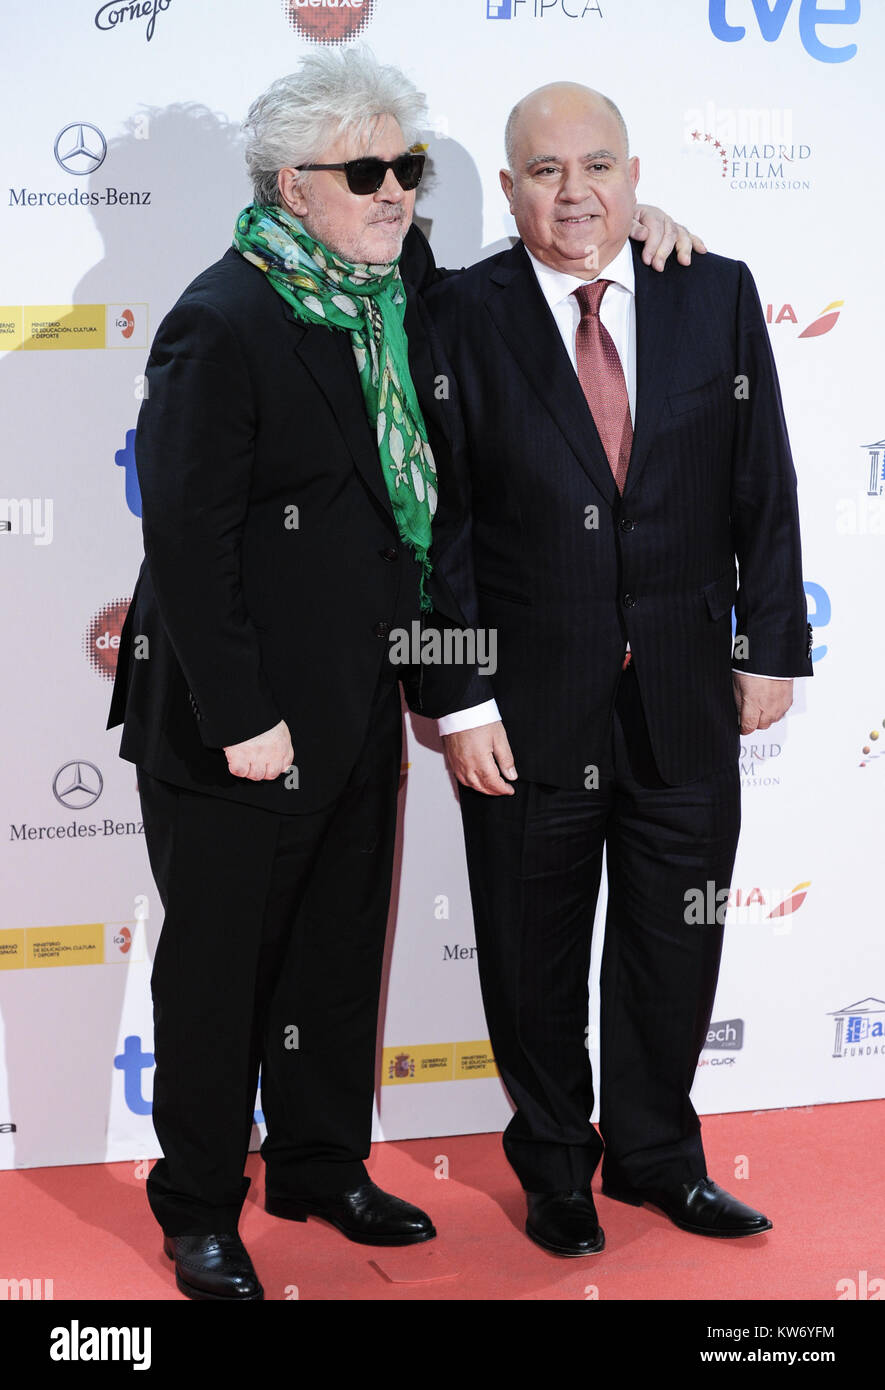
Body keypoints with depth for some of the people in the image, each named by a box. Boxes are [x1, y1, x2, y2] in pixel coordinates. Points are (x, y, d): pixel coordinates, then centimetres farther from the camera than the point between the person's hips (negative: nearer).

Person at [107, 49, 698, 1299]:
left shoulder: (408, 291, 6)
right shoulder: (223, 322, -17)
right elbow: (186, 538, -19)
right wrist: (240, 718, -21)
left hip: (360, 703, 8)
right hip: (240, 717, -7)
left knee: (340, 953, 19)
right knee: (218, 965, 7)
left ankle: (322, 1164, 37)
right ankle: (199, 1210, 23)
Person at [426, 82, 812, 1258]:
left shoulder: (719, 296, 1)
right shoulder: (461, 317, -7)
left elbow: (763, 490, 4)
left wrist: (772, 650, 2)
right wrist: (457, 703, -10)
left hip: (685, 697, 2)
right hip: (531, 702, -2)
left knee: (675, 942, 15)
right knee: (535, 954, 12)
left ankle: (657, 1152, 35)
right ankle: (554, 1168, 32)